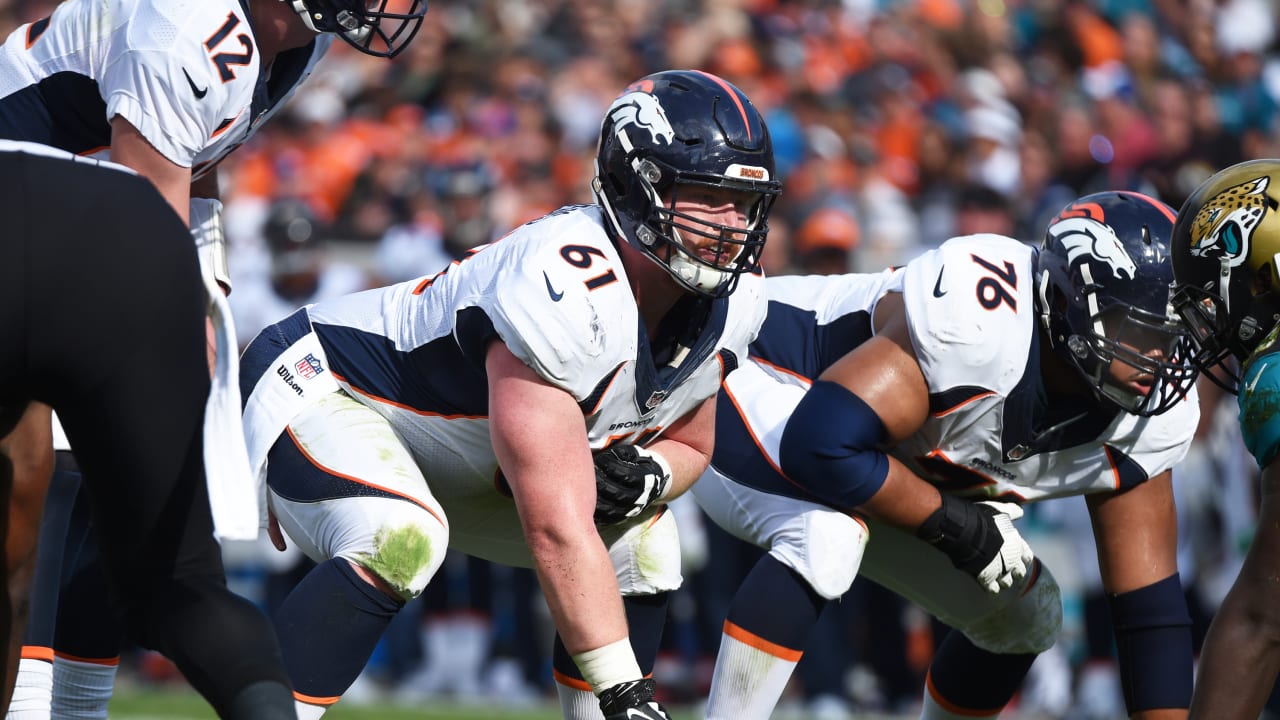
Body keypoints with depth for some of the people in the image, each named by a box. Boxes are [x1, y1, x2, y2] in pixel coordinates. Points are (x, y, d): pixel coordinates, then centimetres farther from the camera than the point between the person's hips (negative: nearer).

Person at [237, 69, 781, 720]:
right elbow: (557, 531, -39)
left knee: (638, 547, 4)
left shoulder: (729, 301, -10)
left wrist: (650, 475, -16)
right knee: (401, 543, -37)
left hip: (457, 466, 9)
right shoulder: (569, 293, -37)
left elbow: (688, 442, 10)